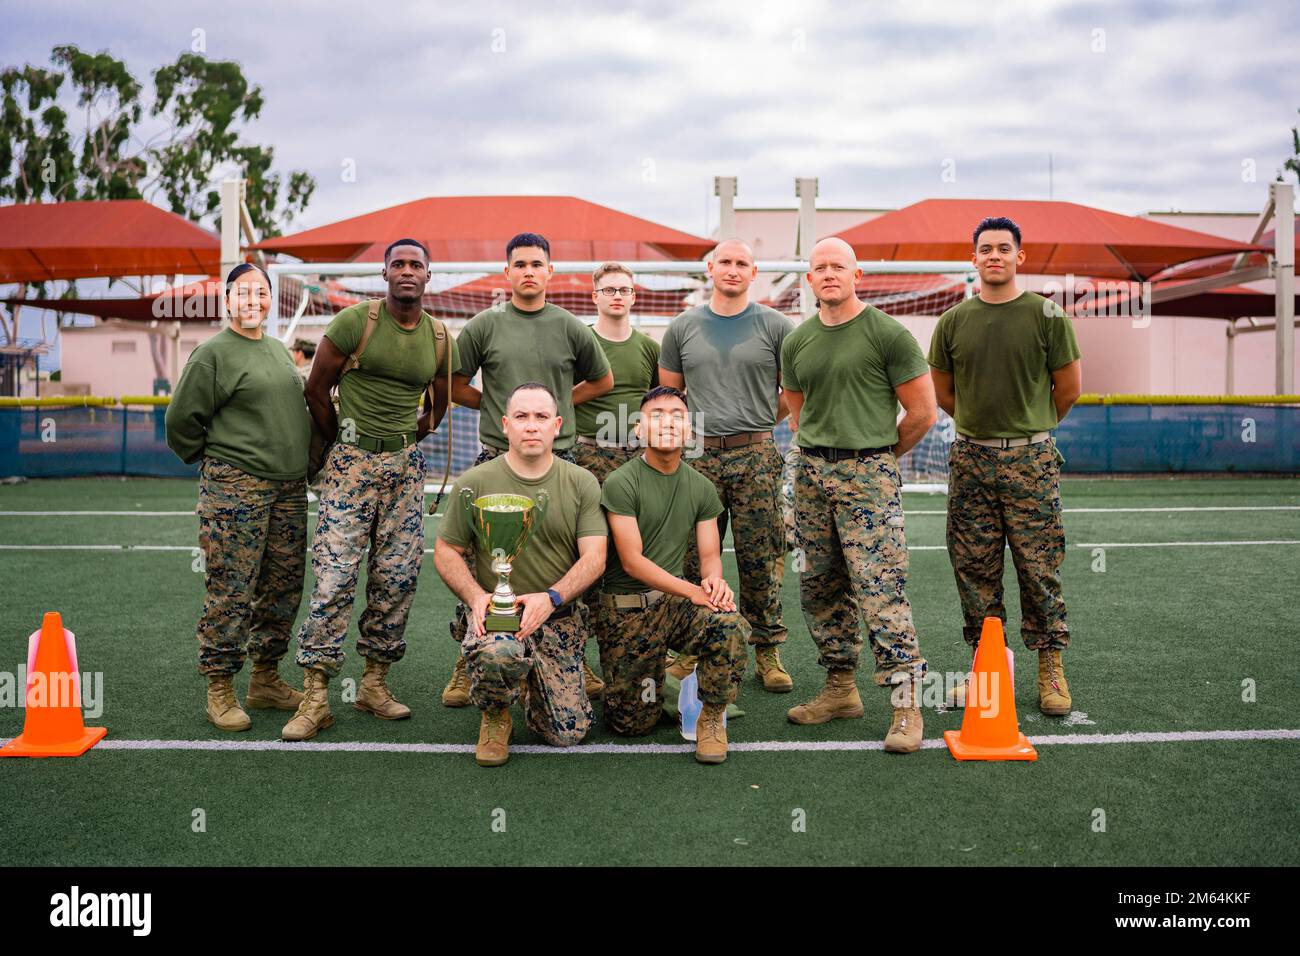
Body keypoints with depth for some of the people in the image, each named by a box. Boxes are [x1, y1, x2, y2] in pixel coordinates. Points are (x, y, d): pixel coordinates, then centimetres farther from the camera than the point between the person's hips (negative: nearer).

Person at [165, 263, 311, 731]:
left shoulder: (279, 349, 16)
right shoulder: (213, 353, -6)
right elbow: (181, 419, -5)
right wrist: (214, 458, 5)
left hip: (289, 488, 7)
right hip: (235, 489, -7)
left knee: (283, 588, 10)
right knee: (231, 591, -5)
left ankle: (266, 680, 23)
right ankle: (220, 691, 5)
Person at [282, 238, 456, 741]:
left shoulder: (439, 338, 7)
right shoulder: (355, 321, -6)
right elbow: (316, 388, 2)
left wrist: (407, 443, 14)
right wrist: (346, 444, 9)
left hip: (405, 465, 4)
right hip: (351, 462, -4)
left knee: (397, 579, 5)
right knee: (334, 576, -9)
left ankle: (375, 682, 18)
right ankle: (315, 696, -3)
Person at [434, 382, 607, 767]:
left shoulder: (581, 483, 2)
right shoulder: (475, 482, -1)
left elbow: (594, 557, -4)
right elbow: (445, 551, 4)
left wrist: (550, 598, -21)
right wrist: (477, 597, -15)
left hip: (559, 616, 2)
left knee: (568, 734, -5)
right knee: (497, 653, -40)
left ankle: (534, 686, 31)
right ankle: (494, 718, -2)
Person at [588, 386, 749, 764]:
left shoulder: (701, 488, 6)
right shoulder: (620, 483, -11)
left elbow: (710, 554, 5)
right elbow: (632, 562, -15)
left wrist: (714, 580, -20)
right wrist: (691, 590, -24)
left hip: (674, 601, 3)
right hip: (624, 608, -3)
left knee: (730, 624, -30)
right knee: (634, 724, -3)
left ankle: (711, 716, -7)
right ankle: (656, 672, 32)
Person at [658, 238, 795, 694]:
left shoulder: (775, 326, 4)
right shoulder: (683, 327, 10)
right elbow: (668, 391, 17)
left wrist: (761, 421, 7)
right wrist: (693, 426, 8)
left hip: (756, 456, -1)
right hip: (698, 456, 2)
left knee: (760, 560, 1)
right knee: (695, 559, 4)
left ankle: (767, 652, 11)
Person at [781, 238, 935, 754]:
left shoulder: (888, 334, -5)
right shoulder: (797, 342, 11)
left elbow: (922, 412, -3)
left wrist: (878, 455, 7)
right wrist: (819, 453, 14)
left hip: (870, 471, -6)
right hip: (812, 473, 6)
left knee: (881, 590, -10)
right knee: (819, 588, 10)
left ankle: (906, 703, -5)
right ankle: (840, 688, 22)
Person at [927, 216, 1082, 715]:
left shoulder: (1046, 315, -1)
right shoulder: (953, 321, 6)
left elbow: (1069, 387, 7)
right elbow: (942, 392, 15)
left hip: (1031, 459, -2)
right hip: (970, 457, 3)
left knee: (1039, 566, 0)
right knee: (974, 567, 6)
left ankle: (1050, 665, 11)